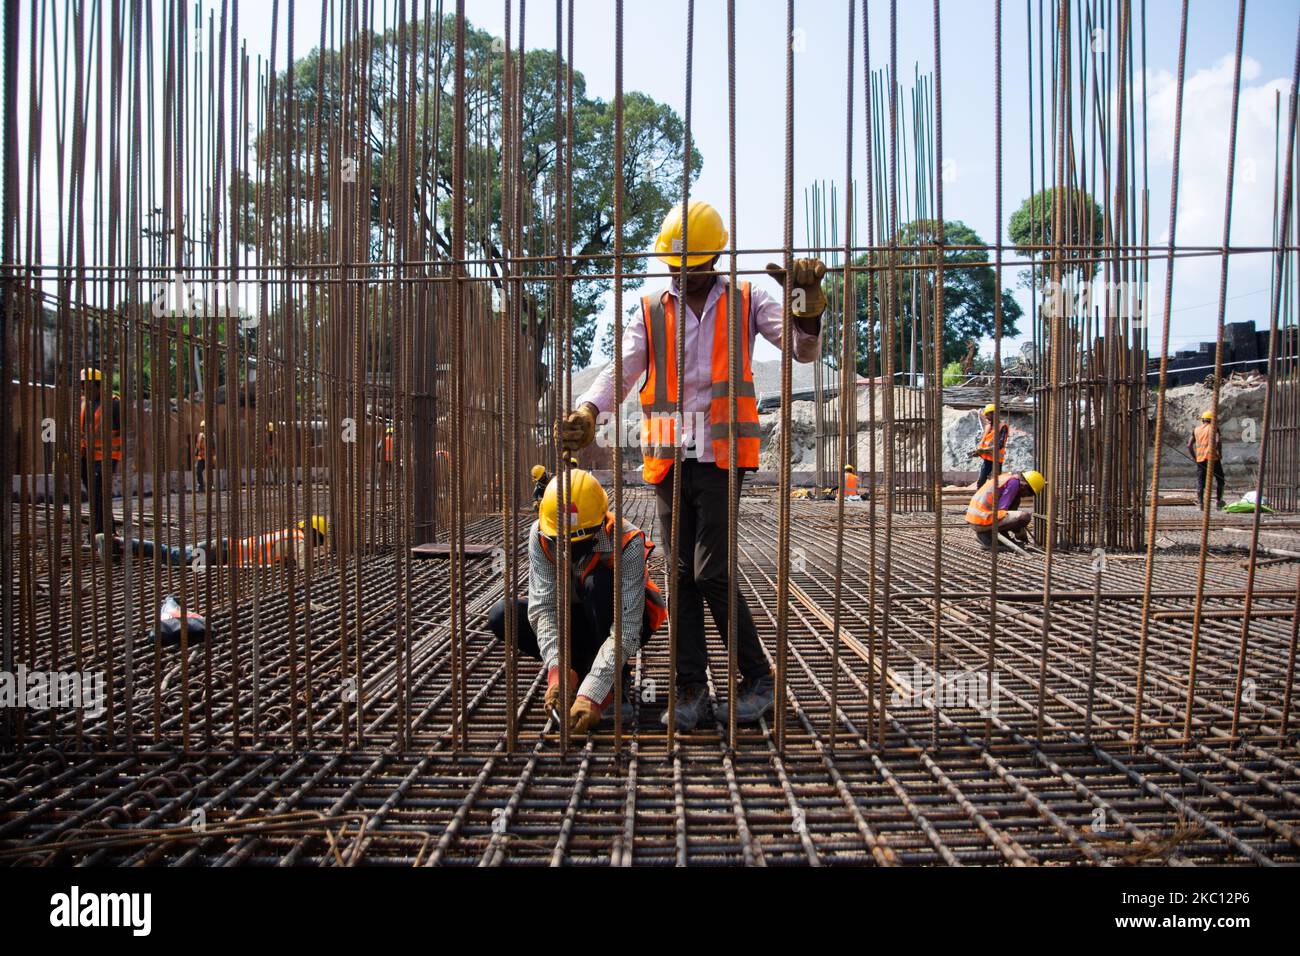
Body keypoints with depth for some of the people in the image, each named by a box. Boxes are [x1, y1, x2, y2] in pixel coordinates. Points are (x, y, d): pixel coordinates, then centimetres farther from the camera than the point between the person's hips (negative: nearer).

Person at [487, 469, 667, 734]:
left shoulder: (627, 543, -32)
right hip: (573, 619, 4)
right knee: (501, 617, -20)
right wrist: (558, 669, -43)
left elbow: (626, 631, -37)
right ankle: (580, 670, -6)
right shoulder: (541, 534, -21)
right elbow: (542, 607, -28)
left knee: (600, 582, -36)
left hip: (618, 621, -3)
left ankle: (616, 685, -19)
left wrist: (591, 693, -46)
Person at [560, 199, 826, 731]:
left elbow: (804, 348, -4)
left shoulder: (745, 301, 6)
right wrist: (588, 410, -26)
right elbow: (620, 369, -4)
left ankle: (757, 677, 8)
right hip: (670, 462, 3)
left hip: (721, 459, -3)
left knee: (710, 573, -10)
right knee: (682, 574, 5)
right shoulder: (652, 310, 9)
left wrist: (807, 302, -26)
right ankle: (690, 686, 14)